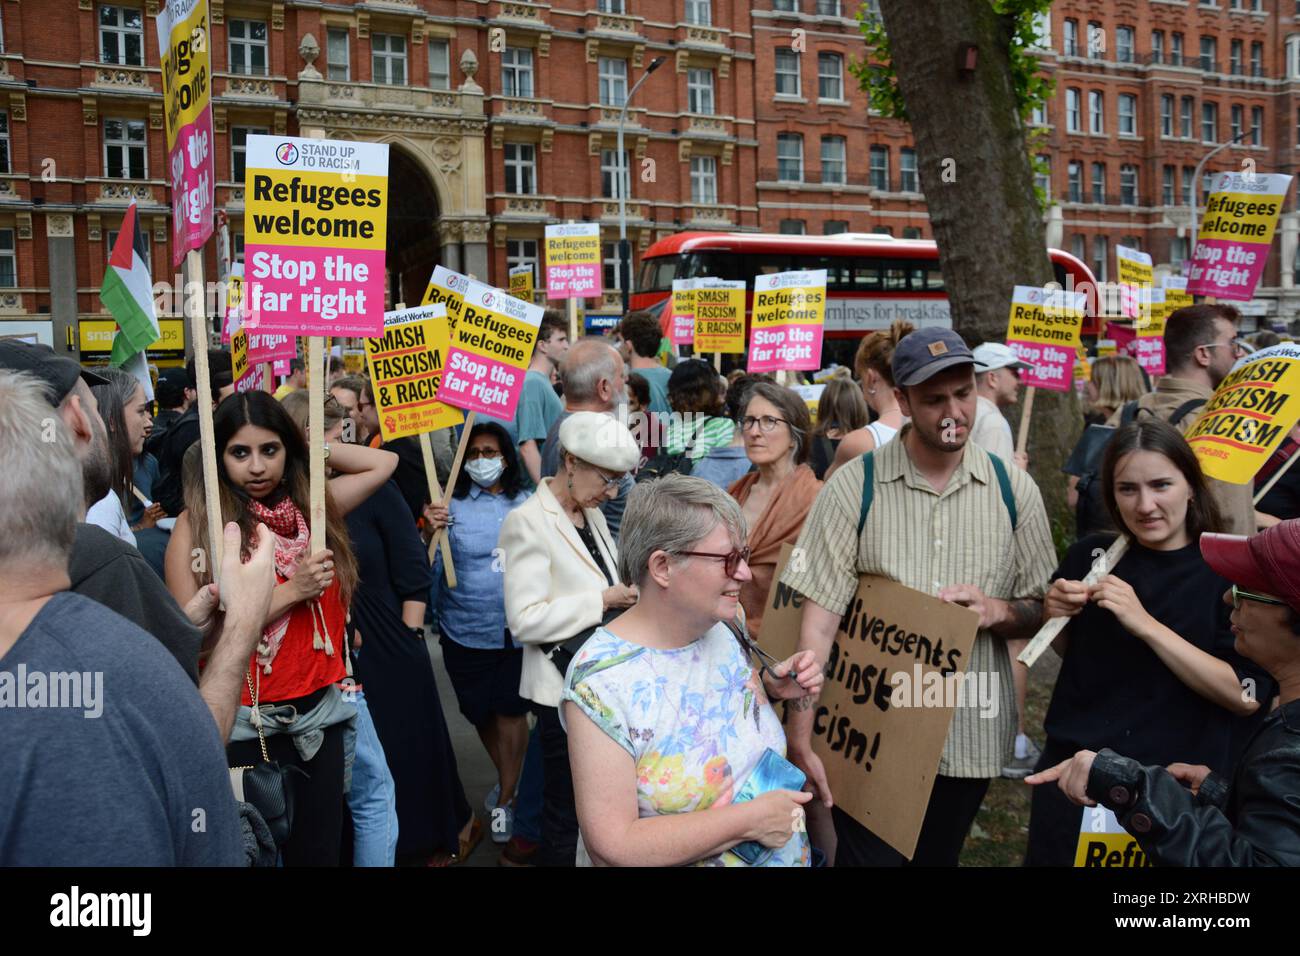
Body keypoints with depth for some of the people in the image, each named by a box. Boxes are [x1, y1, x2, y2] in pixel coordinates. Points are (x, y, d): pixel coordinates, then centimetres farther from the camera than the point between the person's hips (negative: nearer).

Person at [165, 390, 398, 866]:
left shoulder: (312, 506, 4)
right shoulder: (197, 523, -9)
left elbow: (384, 463, 12)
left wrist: (312, 448, 3)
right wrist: (291, 591, -17)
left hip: (318, 714, 4)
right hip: (243, 724, -4)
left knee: (319, 849, 16)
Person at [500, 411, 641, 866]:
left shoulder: (592, 514, 11)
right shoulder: (528, 522, -14)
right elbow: (525, 620, -20)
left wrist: (629, 590, 3)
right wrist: (603, 601, -20)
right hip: (565, 688, -7)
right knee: (569, 814, 3)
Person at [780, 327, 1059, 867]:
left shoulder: (1014, 489, 0)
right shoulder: (854, 485, -8)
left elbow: (1044, 611, 7)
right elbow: (819, 618, -11)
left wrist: (997, 612, -15)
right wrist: (800, 739, -14)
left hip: (970, 736, 3)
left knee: (937, 857, 18)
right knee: (868, 855, 4)